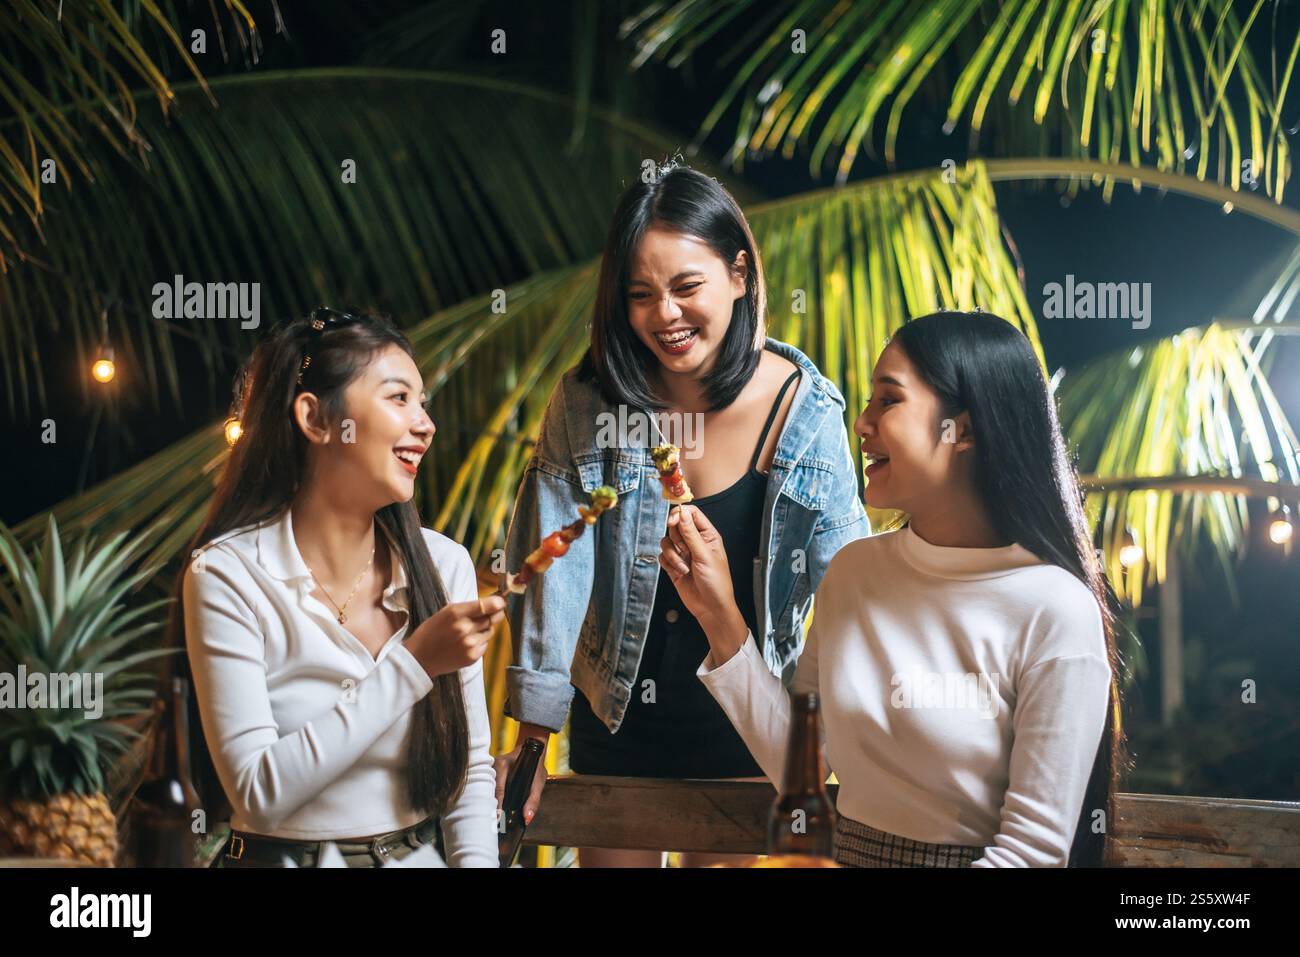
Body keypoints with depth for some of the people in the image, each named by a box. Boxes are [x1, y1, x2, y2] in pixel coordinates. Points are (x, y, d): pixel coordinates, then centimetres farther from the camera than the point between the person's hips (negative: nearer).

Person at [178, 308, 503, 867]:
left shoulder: (445, 564, 1)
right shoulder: (227, 575, -9)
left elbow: (470, 769, 7)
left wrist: (476, 859, -7)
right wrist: (414, 664, -18)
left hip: (421, 854, 3)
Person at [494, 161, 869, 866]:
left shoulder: (807, 411, -14)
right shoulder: (586, 405, -12)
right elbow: (555, 571, -13)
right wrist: (531, 731, -14)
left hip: (746, 729, -1)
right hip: (617, 723, 1)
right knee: (613, 857, 16)